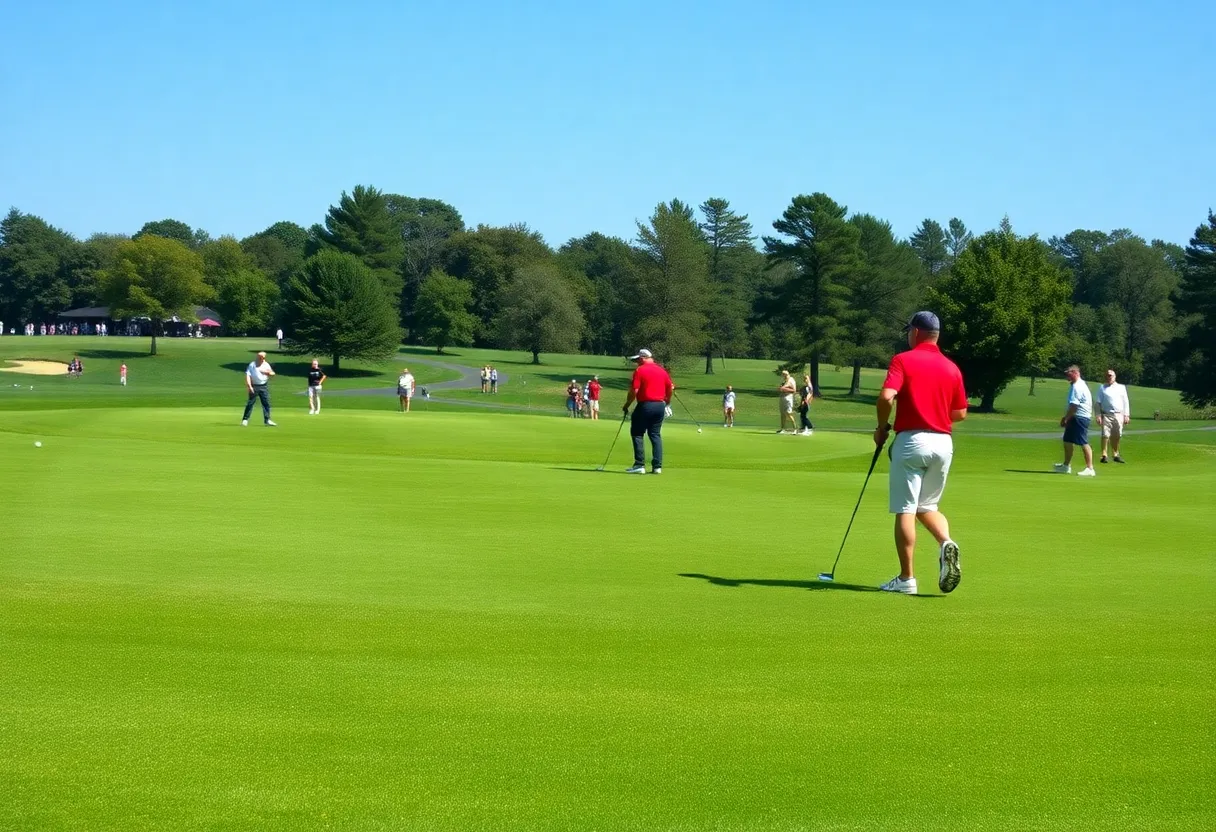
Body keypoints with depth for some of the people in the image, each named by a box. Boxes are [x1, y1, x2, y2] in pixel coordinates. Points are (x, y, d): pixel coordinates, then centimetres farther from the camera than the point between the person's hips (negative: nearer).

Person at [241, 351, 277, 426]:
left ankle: (267, 420, 8)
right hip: (254, 386, -4)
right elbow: (248, 375, -11)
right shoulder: (252, 365, -3)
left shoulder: (266, 365, 10)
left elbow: (272, 373, 14)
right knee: (250, 403, -4)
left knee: (266, 403, 2)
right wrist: (249, 386, -22)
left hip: (264, 386, 4)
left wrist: (268, 372, -9)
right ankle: (245, 420, 2)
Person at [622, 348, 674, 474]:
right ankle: (657, 466, 3)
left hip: (645, 405, -6)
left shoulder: (640, 371, -8)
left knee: (637, 434, 3)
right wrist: (667, 402, 31)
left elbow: (634, 391, -13)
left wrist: (626, 406, -1)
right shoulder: (662, 371, 9)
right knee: (656, 435, 10)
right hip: (660, 406, 6)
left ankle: (639, 465, -4)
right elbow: (670, 388, 14)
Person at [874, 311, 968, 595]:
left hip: (911, 440, -5)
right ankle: (946, 543, -11)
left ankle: (906, 578, 0)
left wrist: (882, 427, -3)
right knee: (927, 506, 18)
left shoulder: (903, 360, -6)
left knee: (905, 510, 1)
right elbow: (960, 413, 10)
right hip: (943, 442, 5)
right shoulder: (952, 368, 8)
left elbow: (886, 396, -19)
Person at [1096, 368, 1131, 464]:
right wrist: (1098, 415, -5)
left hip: (1118, 415, 2)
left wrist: (1126, 415, 4)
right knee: (1105, 435, -10)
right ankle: (1104, 455, -10)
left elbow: (1125, 402, 12)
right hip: (1106, 415, -2)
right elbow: (1098, 403, 5)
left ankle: (1116, 454, 14)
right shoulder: (1102, 388, 9)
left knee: (1117, 436, 4)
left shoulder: (1121, 388, 14)